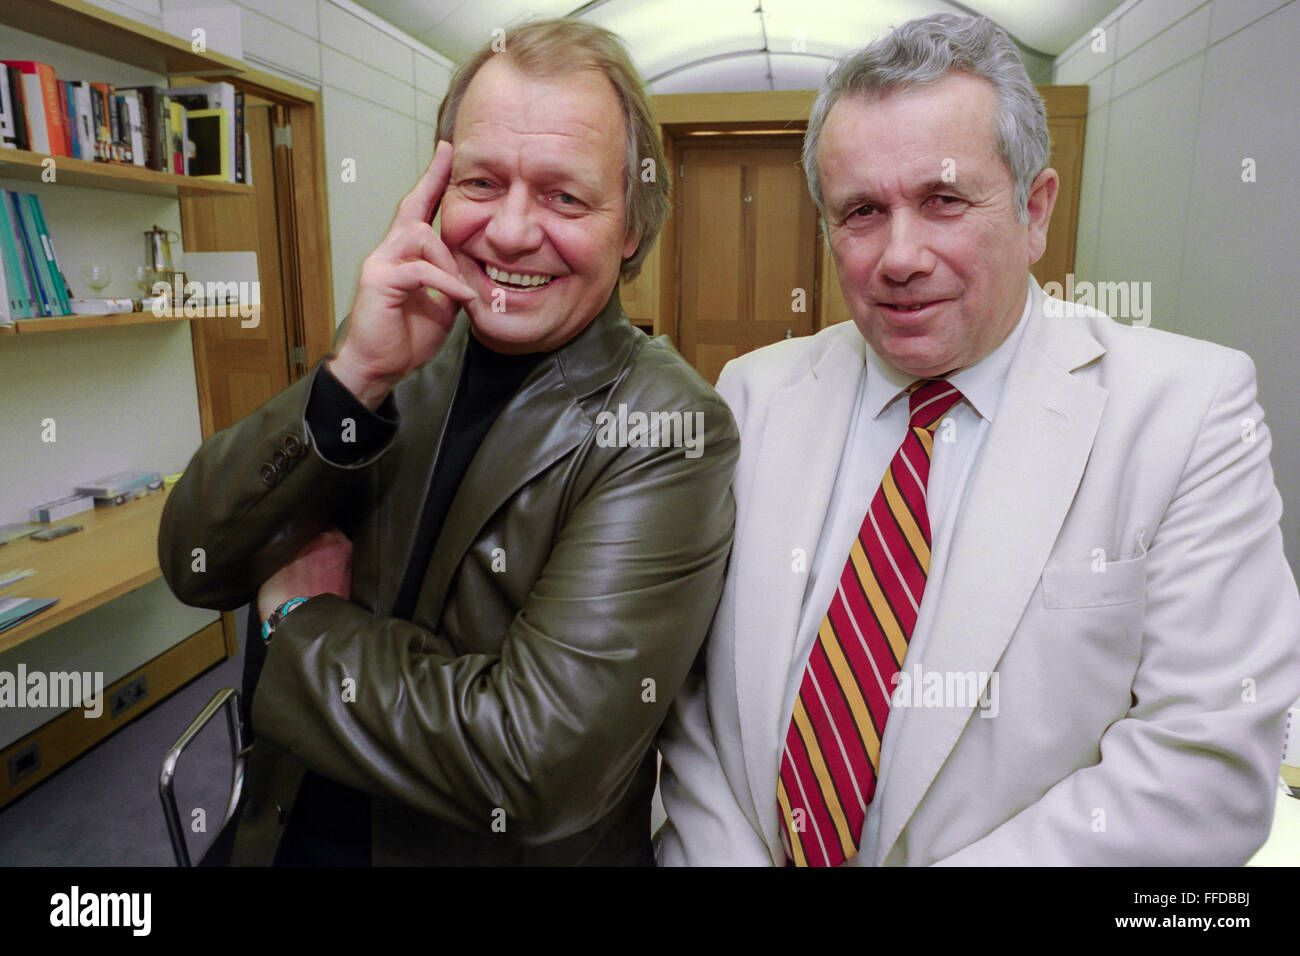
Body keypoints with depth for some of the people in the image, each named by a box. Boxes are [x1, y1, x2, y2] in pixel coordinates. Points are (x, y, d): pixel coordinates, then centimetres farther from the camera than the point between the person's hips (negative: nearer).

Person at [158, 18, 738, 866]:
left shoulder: (670, 431, -22)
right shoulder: (405, 355, -7)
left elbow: (536, 760, -29)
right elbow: (196, 567, -9)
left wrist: (302, 622, -15)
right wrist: (353, 376, -24)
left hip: (502, 850, -4)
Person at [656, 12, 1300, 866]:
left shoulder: (1191, 411, -14)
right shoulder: (754, 394, -6)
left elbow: (1209, 765, -18)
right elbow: (689, 687, -7)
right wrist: (716, 853, -18)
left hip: (997, 849, -1)